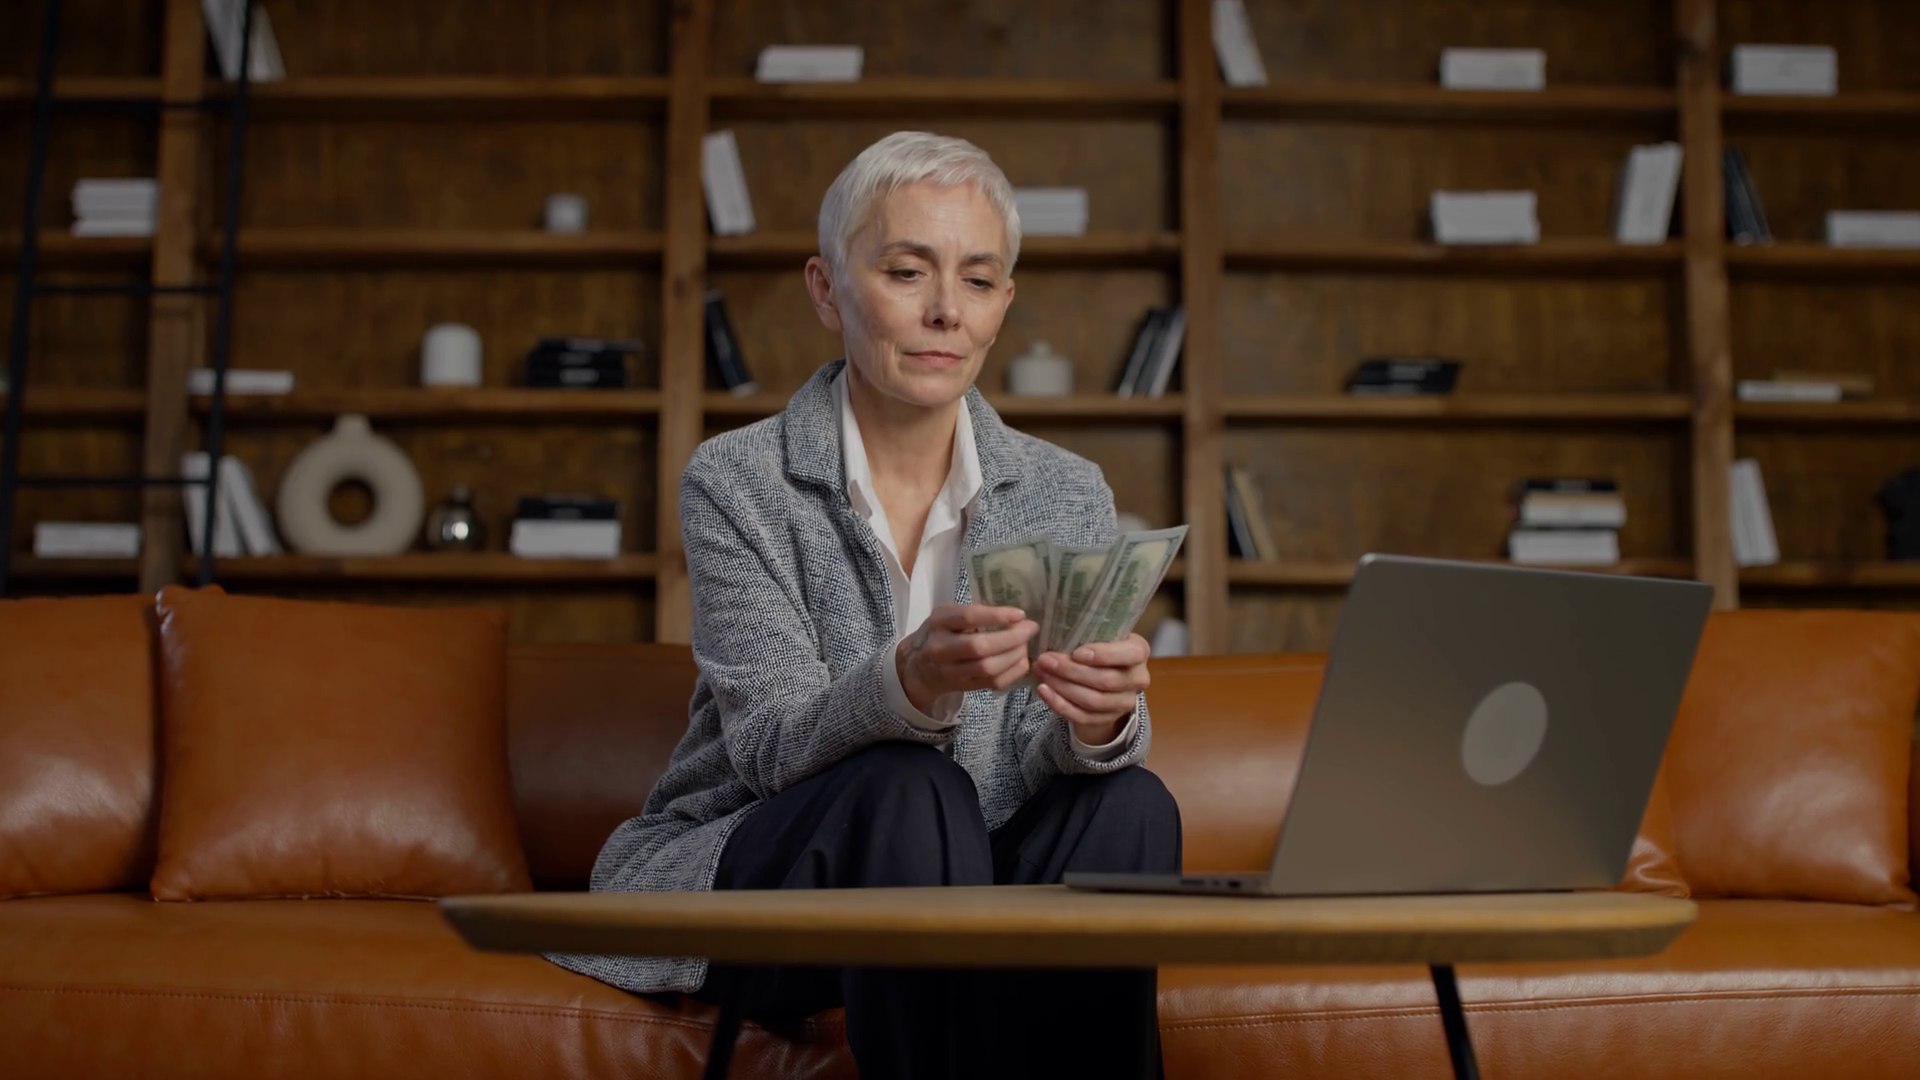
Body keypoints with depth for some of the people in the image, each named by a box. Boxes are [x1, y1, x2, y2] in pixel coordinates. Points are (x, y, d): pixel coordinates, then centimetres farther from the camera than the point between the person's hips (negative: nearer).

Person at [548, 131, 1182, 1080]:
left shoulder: (1067, 497, 3)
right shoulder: (734, 484, -6)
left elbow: (1040, 772, -4)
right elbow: (772, 748, -17)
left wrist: (1098, 723, -30)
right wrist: (911, 682, -39)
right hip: (745, 886, -3)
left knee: (1129, 803, -25)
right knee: (908, 789, -32)